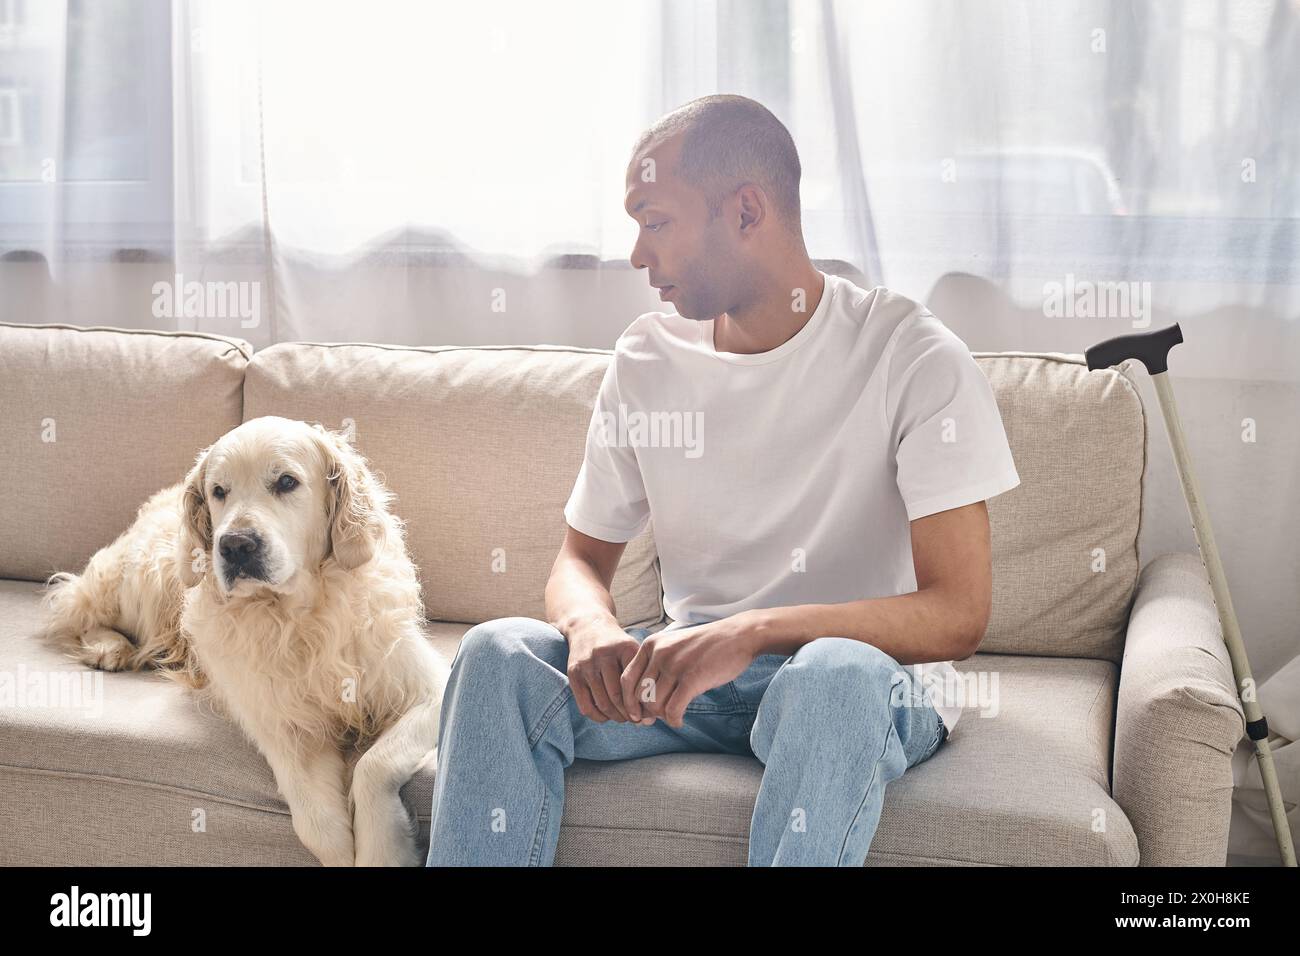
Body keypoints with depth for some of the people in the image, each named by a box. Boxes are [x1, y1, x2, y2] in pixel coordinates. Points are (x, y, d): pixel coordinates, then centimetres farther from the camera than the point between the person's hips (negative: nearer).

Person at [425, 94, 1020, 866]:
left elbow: (958, 614, -18)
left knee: (838, 675, -39)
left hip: (875, 674, -4)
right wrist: (593, 628, -17)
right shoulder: (647, 361, 4)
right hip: (693, 670, 4)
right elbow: (582, 558, 9)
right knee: (501, 652, -22)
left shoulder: (918, 360, -12)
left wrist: (754, 632, -32)